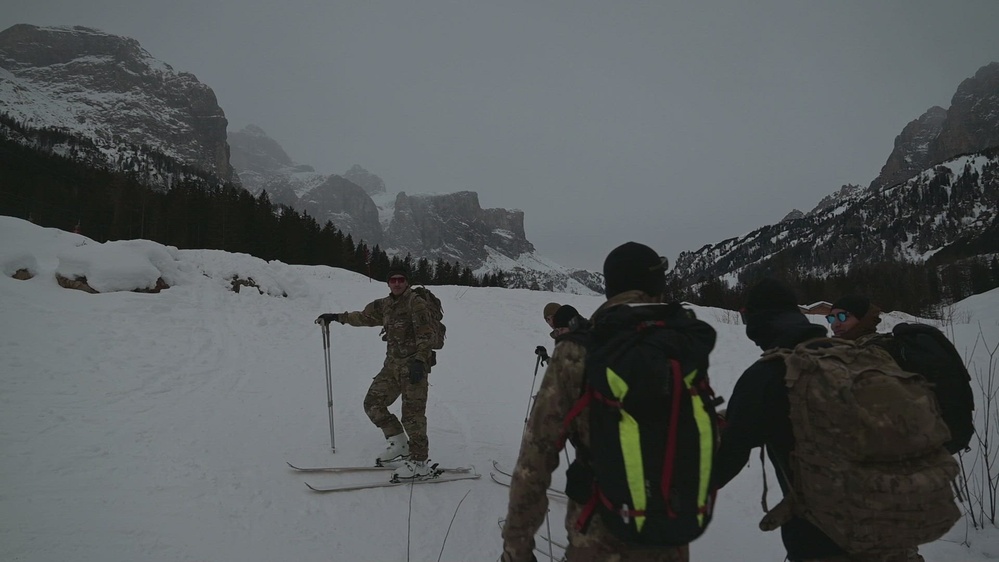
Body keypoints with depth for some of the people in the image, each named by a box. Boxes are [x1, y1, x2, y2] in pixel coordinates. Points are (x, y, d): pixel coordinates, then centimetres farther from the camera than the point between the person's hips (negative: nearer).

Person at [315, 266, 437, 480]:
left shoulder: (417, 304, -10)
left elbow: (425, 336, -16)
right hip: (392, 364, 8)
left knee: (412, 413, -9)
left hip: (414, 365, -8)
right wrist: (337, 317, 31)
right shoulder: (385, 305, 13)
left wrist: (419, 361, -26)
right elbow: (364, 317, 28)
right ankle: (399, 444, 18)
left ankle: (420, 463, -1)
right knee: (373, 403, 6)